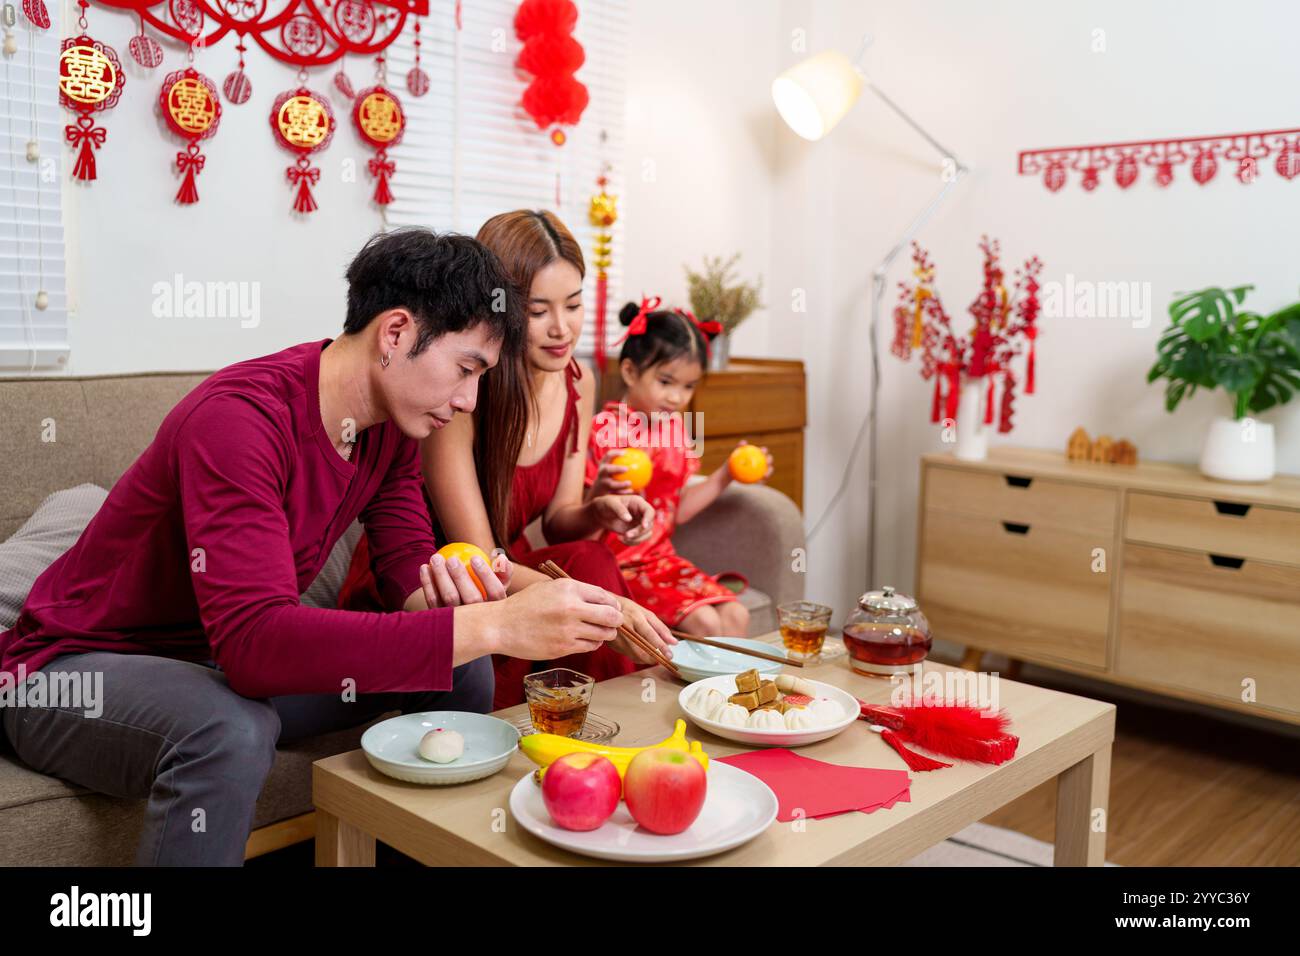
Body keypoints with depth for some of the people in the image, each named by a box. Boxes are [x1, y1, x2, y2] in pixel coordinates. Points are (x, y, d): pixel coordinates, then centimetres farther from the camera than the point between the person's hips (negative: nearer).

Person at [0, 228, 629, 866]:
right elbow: (253, 639, -41)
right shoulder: (240, 416, -32)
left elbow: (407, 565, -1)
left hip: (224, 662, 8)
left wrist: (446, 593, -27)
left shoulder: (391, 422, -5)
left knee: (462, 665, -2)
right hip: (77, 667, -7)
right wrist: (494, 626, -45)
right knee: (233, 733, -39)